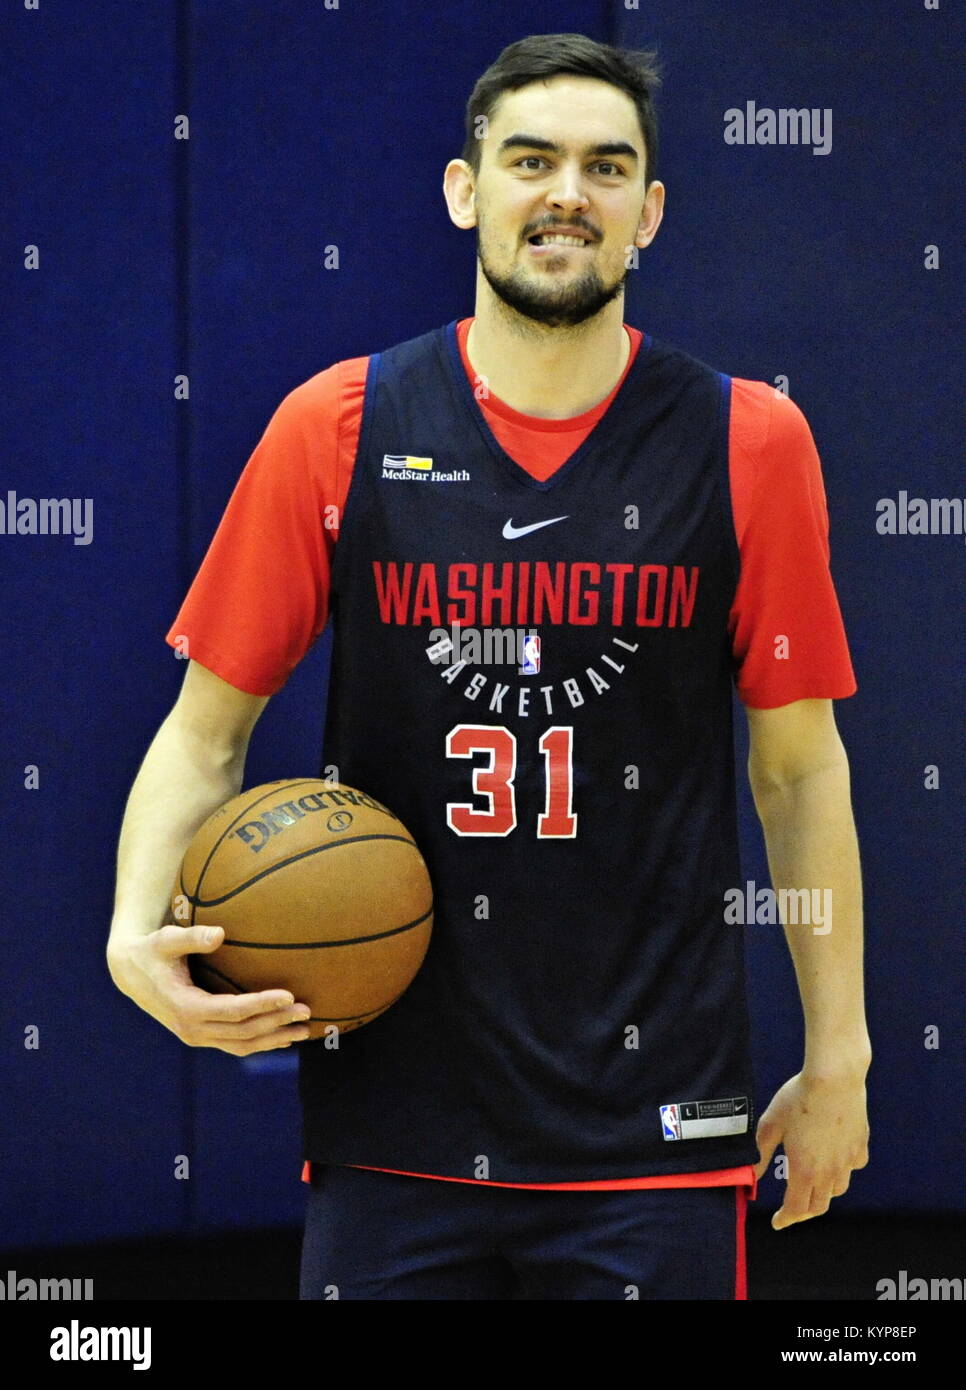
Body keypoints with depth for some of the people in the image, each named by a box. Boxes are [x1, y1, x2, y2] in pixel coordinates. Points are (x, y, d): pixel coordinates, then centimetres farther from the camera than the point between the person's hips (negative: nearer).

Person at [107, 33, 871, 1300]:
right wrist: (139, 931, -12)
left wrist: (836, 1060, 6)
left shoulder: (747, 444, 0)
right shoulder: (337, 430, 0)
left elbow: (800, 765, 6)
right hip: (390, 1126, 0)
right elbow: (208, 724, 6)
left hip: (657, 1133, 0)